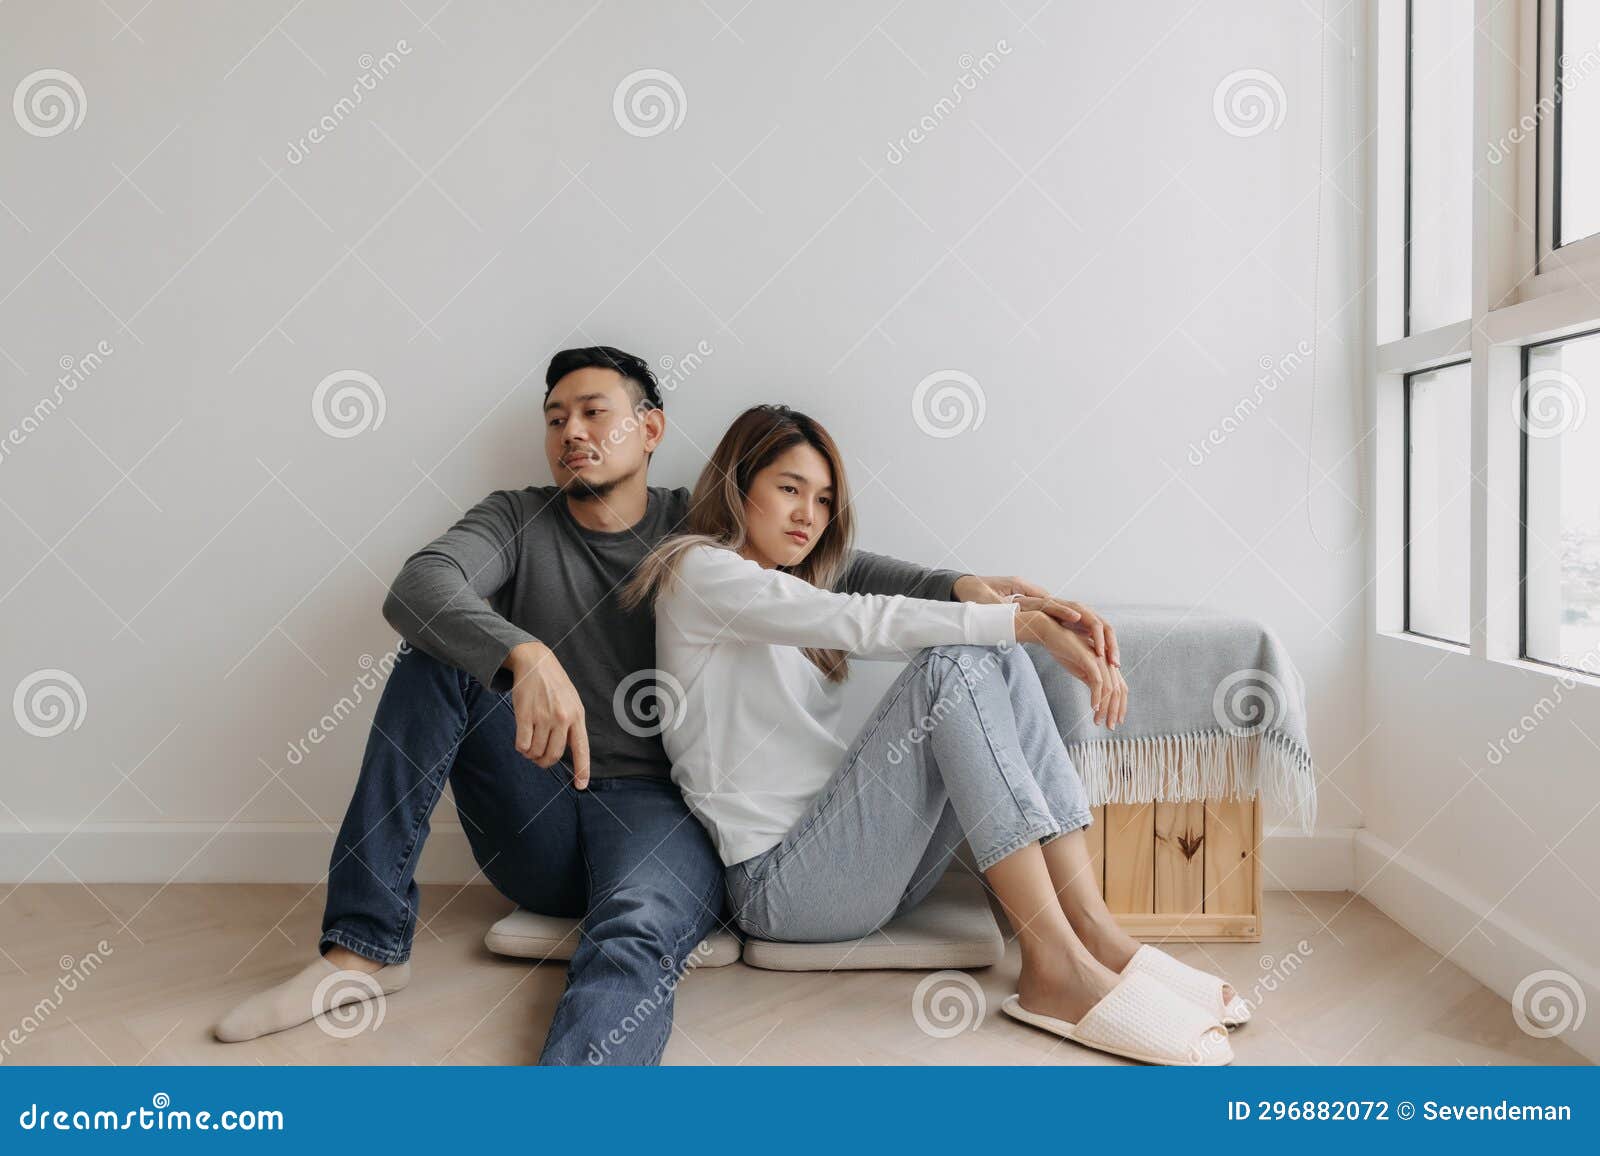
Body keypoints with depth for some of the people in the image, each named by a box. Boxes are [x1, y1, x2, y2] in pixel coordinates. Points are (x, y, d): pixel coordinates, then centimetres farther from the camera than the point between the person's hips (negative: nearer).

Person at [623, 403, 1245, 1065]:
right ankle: (1055, 965, -27)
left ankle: (1092, 928, -16)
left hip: (852, 862, 8)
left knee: (997, 656, -9)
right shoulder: (701, 571, -2)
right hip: (778, 882, -8)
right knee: (952, 668, -23)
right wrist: (1020, 621, -24)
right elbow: (860, 621, -18)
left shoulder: (799, 591, 23)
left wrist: (1077, 639, -9)